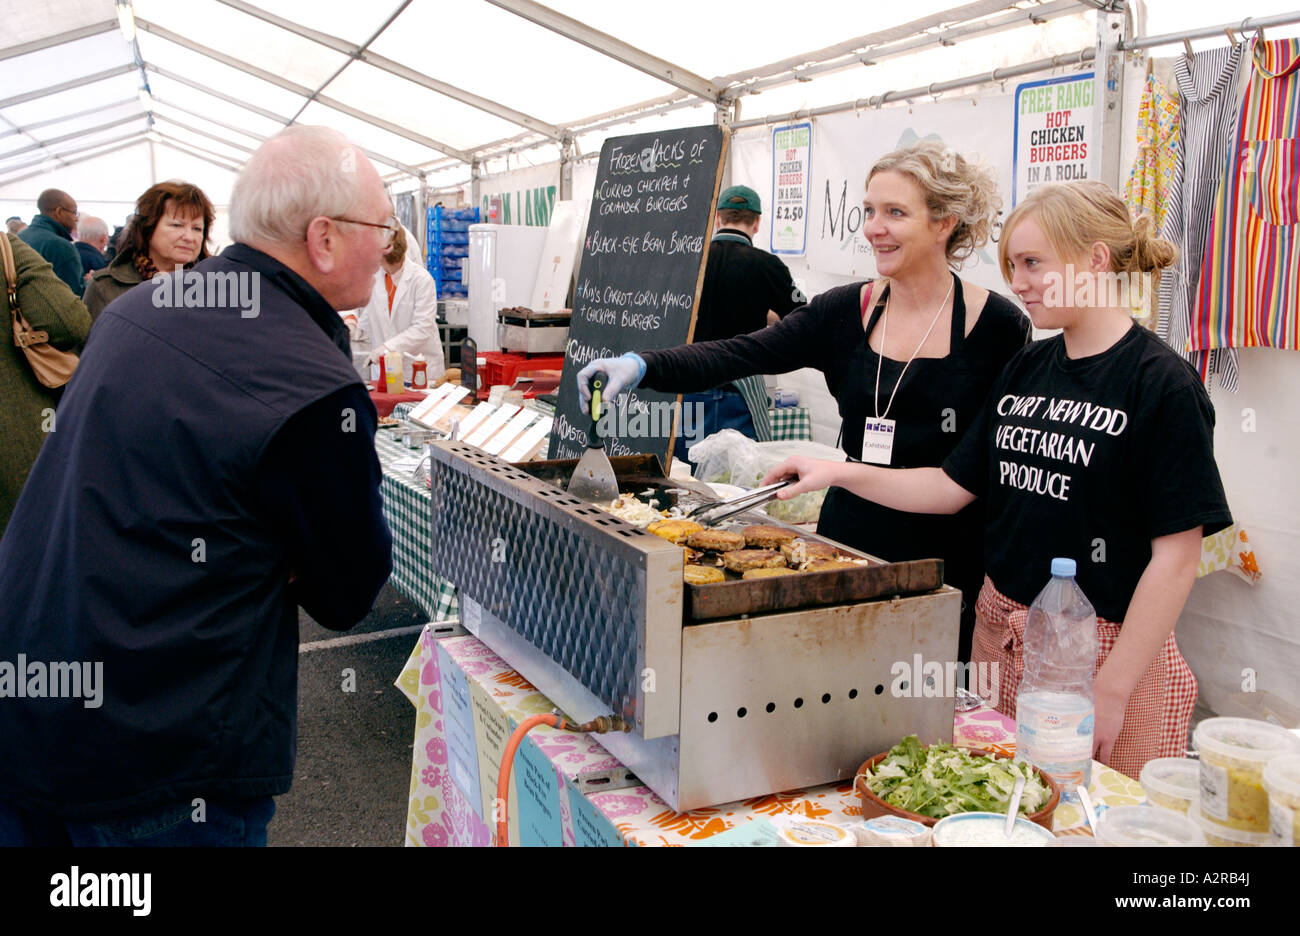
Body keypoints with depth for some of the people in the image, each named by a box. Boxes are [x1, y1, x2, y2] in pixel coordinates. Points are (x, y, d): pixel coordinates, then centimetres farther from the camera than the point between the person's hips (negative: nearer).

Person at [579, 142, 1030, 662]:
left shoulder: (998, 326, -7)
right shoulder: (845, 311, 2)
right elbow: (740, 354, -8)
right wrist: (640, 365, -24)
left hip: (948, 565, -3)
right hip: (847, 539, 4)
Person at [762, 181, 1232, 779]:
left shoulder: (1163, 385, -13)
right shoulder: (1024, 370, 7)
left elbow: (1176, 555, -15)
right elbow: (954, 487, 10)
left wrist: (1112, 690, -16)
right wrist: (842, 473, 0)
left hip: (1106, 650, -5)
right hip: (1001, 631, 6)